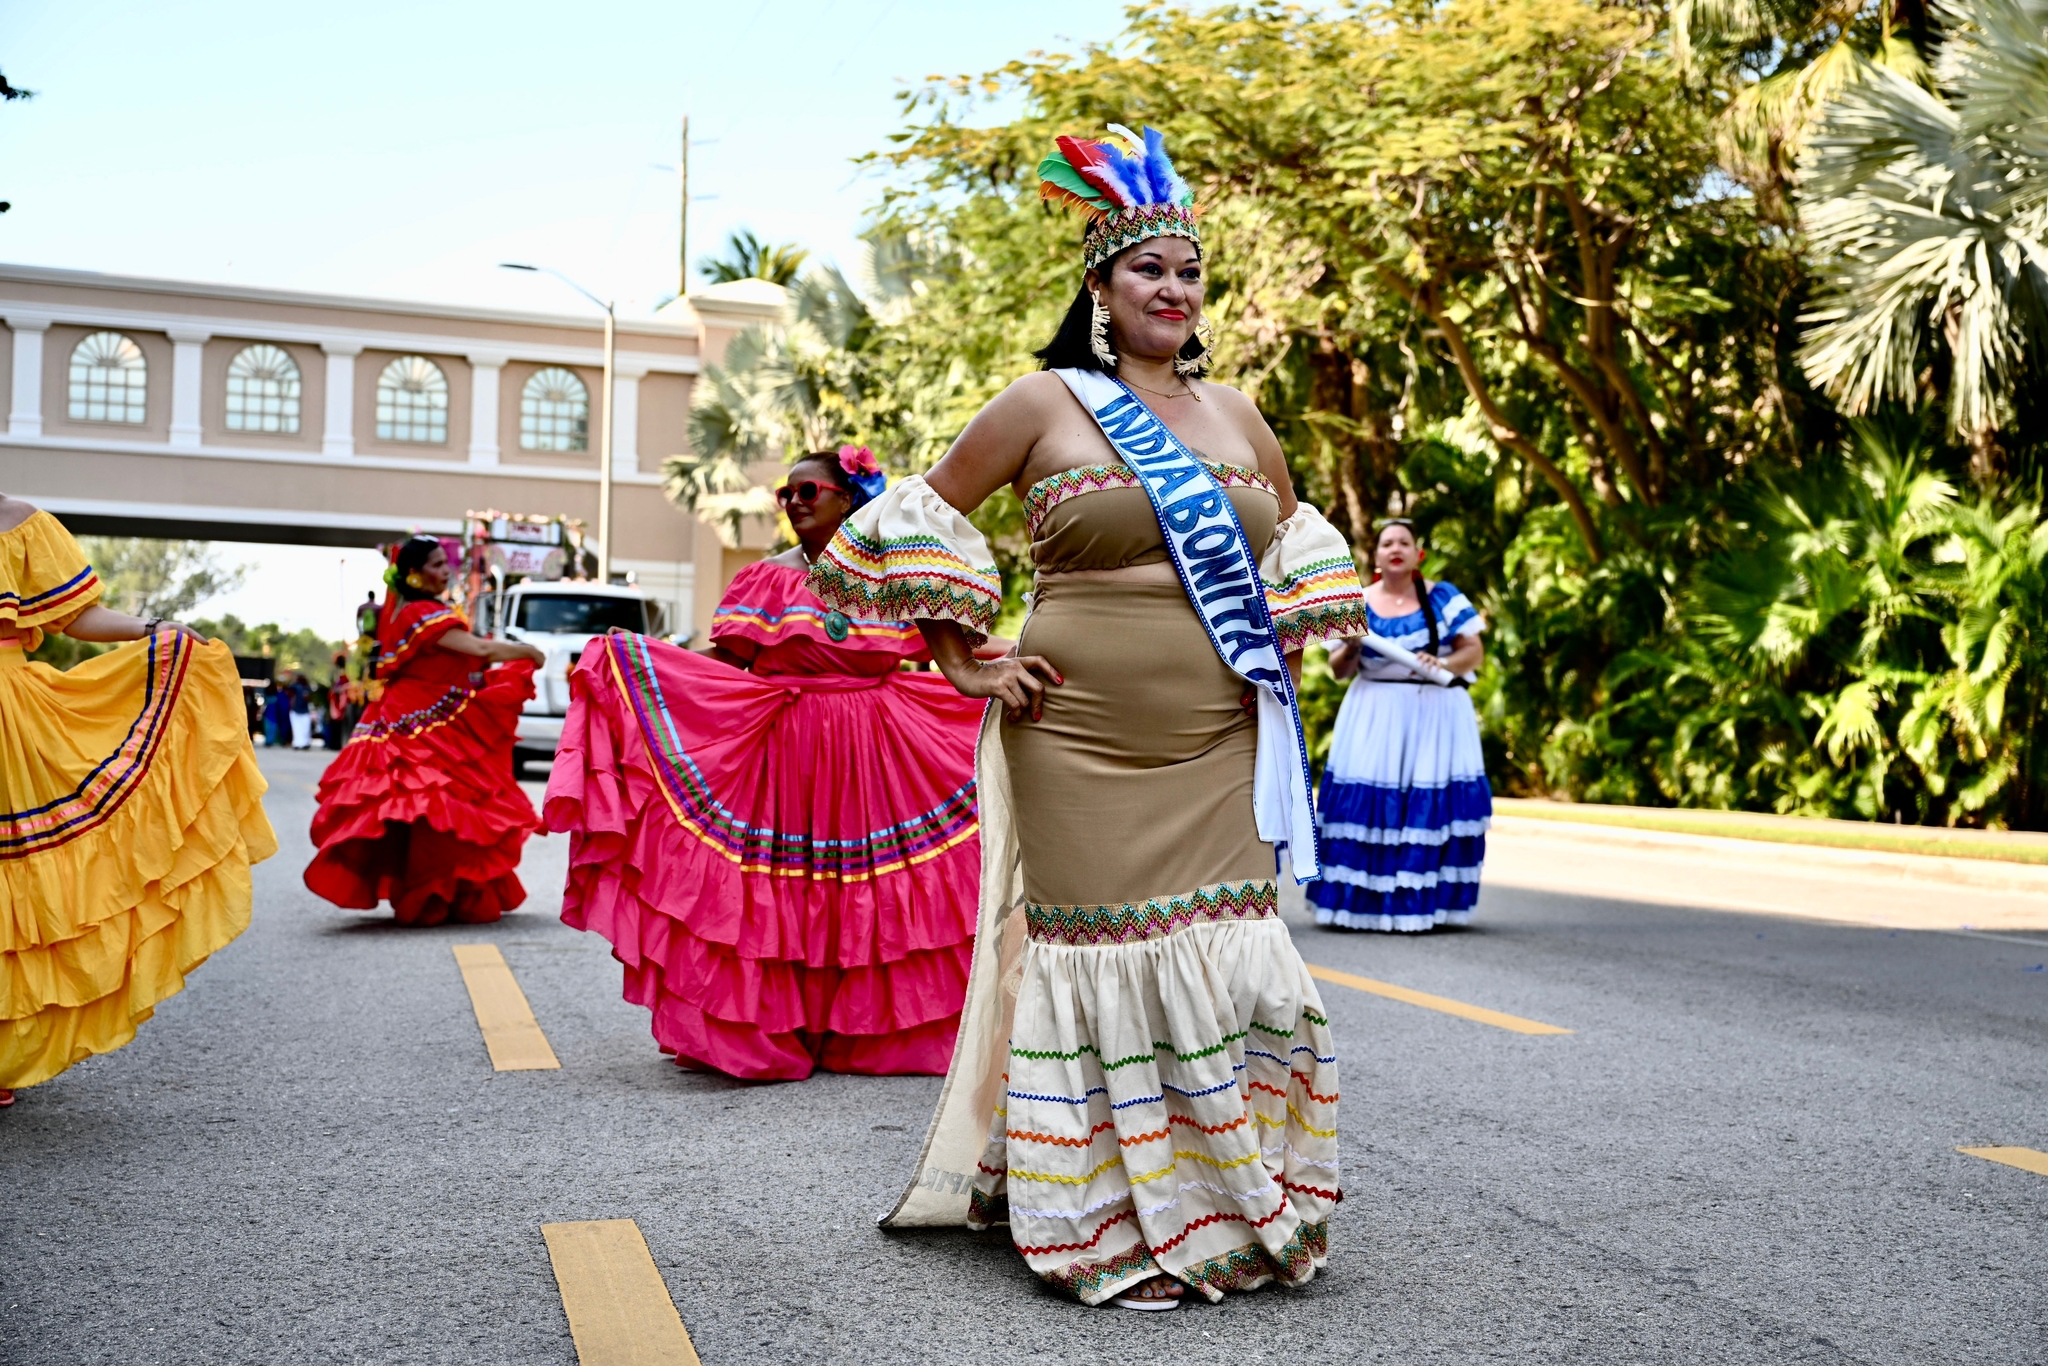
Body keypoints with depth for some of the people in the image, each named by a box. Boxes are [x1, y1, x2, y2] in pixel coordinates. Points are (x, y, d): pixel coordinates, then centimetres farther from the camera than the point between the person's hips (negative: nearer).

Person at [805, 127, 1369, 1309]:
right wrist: (961, 660, 0)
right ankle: (1114, 1230, 10)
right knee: (1105, 956, -2)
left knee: (1230, 956, 3)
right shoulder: (1046, 403, 0)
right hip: (1083, 737, -4)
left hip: (1218, 744, 4)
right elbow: (927, 517, 5)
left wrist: (1284, 643, 16)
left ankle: (1237, 1205, 20)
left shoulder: (1234, 411, 14)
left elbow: (1298, 531, 29)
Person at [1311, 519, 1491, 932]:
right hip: (1375, 717, 1)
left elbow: (1474, 650, 1)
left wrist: (1443, 665, -18)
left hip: (1434, 715, -1)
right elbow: (1339, 670, 7)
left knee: (1430, 806, -7)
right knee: (1365, 803, -8)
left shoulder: (1443, 598, 4)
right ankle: (1359, 901, -4)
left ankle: (1424, 903, -2)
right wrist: (1351, 646, -14)